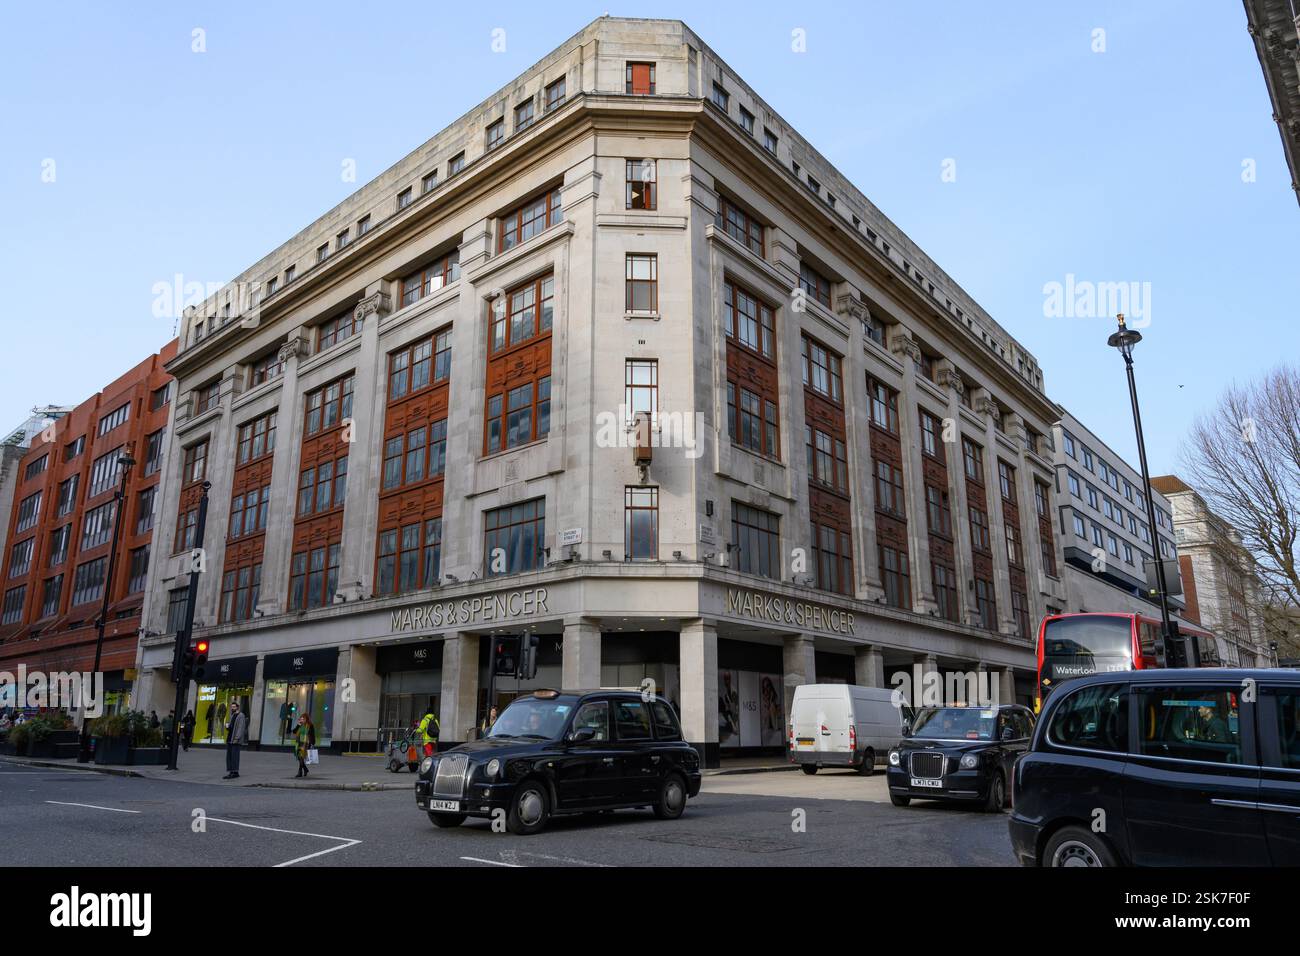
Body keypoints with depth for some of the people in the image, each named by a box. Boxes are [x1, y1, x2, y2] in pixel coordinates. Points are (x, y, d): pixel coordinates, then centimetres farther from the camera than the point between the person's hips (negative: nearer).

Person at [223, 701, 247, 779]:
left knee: (234, 755, -11)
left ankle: (235, 772, -11)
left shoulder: (241, 715, -7)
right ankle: (231, 773, 9)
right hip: (229, 739, 9)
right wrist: (227, 726, 4)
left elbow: (241, 728, -15)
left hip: (236, 740, -9)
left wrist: (236, 738, -23)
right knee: (229, 756, 6)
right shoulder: (233, 715, 21)